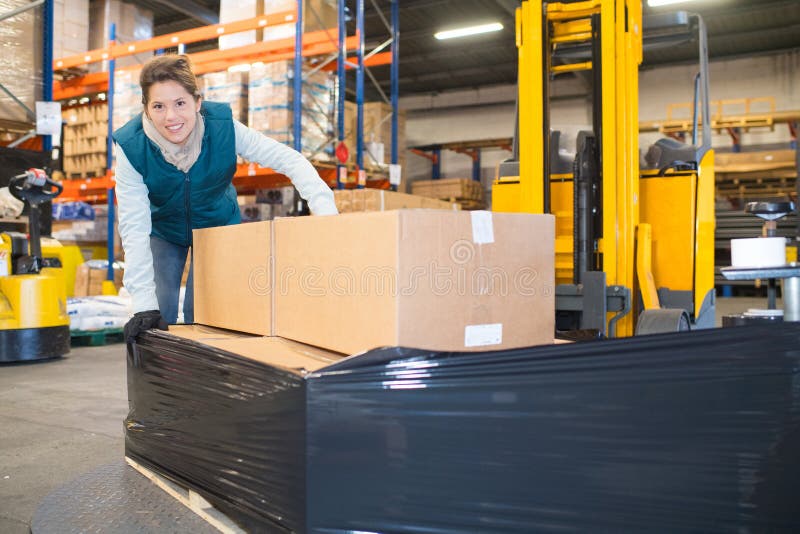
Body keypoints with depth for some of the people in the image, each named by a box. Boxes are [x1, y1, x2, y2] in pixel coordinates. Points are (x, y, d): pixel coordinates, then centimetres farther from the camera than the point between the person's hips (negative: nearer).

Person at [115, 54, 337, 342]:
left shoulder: (223, 126, -29)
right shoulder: (131, 146, -29)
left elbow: (290, 160, -30)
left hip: (218, 225, 0)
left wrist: (327, 214, -44)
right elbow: (134, 227, -30)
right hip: (163, 230, 0)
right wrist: (144, 305, -36)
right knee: (159, 320, -5)